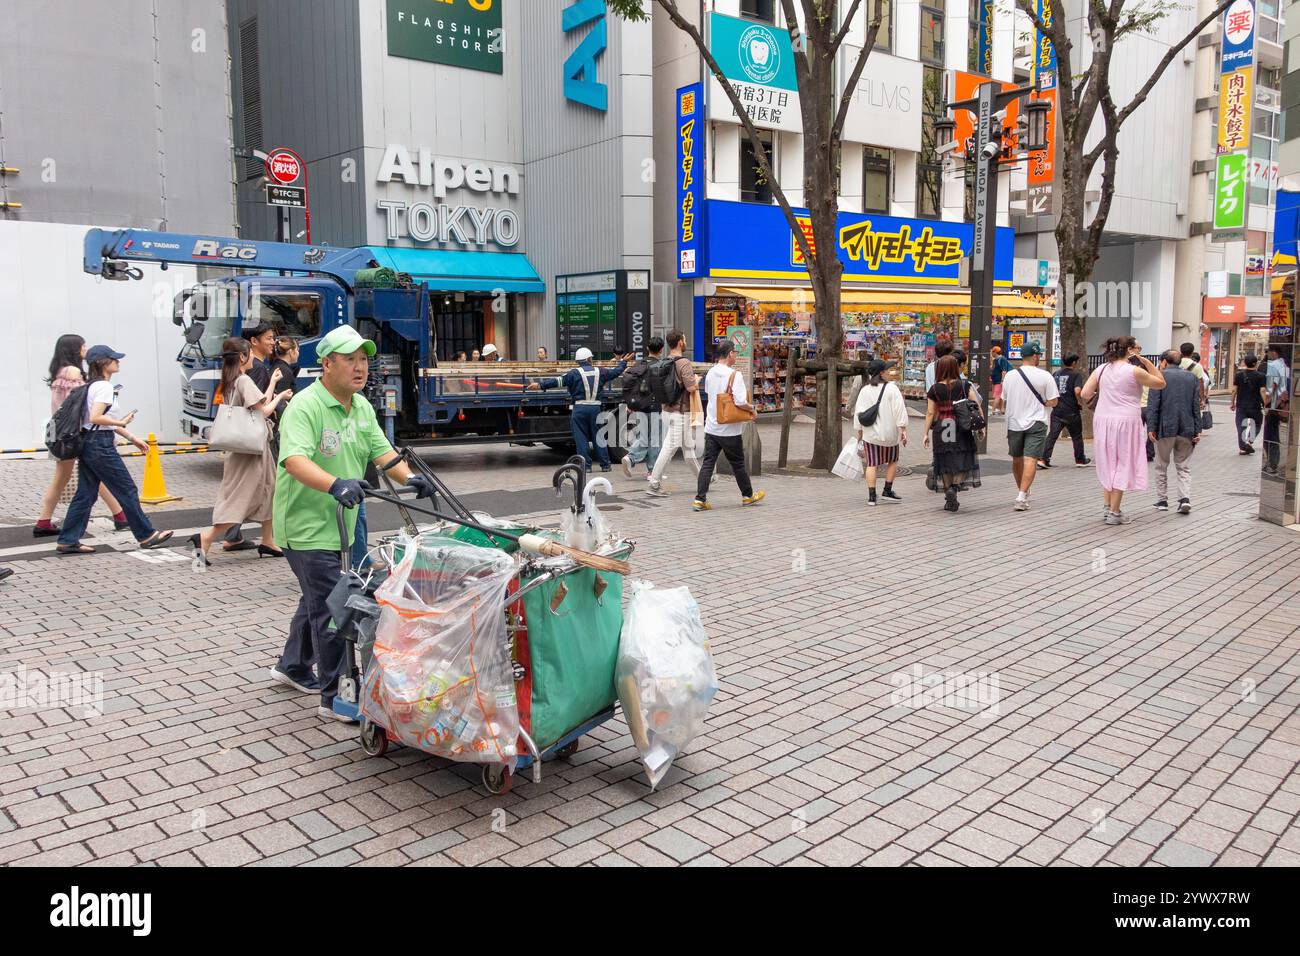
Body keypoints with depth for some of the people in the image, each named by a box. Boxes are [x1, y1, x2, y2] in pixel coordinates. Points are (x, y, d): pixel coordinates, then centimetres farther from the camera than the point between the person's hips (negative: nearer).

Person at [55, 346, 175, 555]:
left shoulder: (94, 385, 16)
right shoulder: (104, 387, -14)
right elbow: (96, 417, -25)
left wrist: (132, 438, 20)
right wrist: (121, 422, -13)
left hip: (87, 443, 10)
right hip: (100, 445, -10)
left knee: (85, 494, 10)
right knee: (127, 490, 0)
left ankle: (68, 541, 11)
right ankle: (147, 535, 9)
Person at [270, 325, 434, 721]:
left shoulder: (363, 408, 9)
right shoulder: (305, 406, -18)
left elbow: (381, 450, 5)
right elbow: (294, 459, -32)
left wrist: (409, 477, -14)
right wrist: (336, 484, -49)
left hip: (340, 524, 9)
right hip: (307, 526, -9)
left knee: (317, 600, 24)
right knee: (331, 609, -7)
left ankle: (292, 667, 44)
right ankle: (335, 696, 3)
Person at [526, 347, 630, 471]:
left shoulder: (574, 373, -3)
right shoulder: (599, 372, 7)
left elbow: (559, 381, -11)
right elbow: (616, 372, 20)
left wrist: (540, 384, -10)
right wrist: (623, 362, 38)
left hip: (579, 408, -3)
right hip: (595, 408, 3)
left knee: (581, 438, 4)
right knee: (599, 436, 11)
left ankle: (586, 465, 3)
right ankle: (605, 465, 14)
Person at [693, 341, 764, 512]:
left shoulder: (710, 373, 4)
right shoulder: (734, 375, -17)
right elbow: (740, 401, -24)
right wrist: (752, 410, -6)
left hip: (711, 427, 5)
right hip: (729, 429, -5)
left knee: (707, 463, 5)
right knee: (738, 464, 11)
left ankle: (700, 499, -2)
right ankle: (748, 495, 27)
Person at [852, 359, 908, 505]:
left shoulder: (864, 390, 1)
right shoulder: (892, 389, -8)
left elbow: (858, 412, 3)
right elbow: (900, 411, -11)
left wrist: (859, 431, 11)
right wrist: (903, 429, -5)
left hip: (870, 434, 2)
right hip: (889, 433, -2)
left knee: (871, 464, 5)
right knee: (892, 461, 19)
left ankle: (871, 496, 0)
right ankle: (887, 491, 18)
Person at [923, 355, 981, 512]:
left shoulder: (934, 389, -3)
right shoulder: (964, 385, -2)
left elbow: (930, 413, -2)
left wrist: (926, 433, 4)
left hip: (941, 427, 1)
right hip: (961, 427, 0)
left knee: (945, 461, 11)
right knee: (961, 459, 6)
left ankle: (948, 489, 9)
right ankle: (956, 486, -15)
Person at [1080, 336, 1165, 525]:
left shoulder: (1101, 369, 5)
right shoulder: (1134, 371, -8)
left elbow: (1084, 395, 0)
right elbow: (1161, 383, 3)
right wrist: (1146, 362, 3)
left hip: (1102, 420, 5)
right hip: (1125, 421, -5)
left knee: (1107, 465, 16)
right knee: (1122, 466, 3)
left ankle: (1108, 508, 22)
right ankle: (1115, 513, 4)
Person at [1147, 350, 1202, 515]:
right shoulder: (1192, 377, 9)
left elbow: (1153, 404, -10)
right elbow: (1196, 406, 7)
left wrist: (1151, 427, -9)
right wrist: (1197, 430, 8)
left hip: (1165, 428, -3)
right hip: (1186, 429, 3)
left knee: (1162, 466, 10)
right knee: (1182, 466, 12)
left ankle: (1162, 501, 13)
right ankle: (1185, 498, -5)